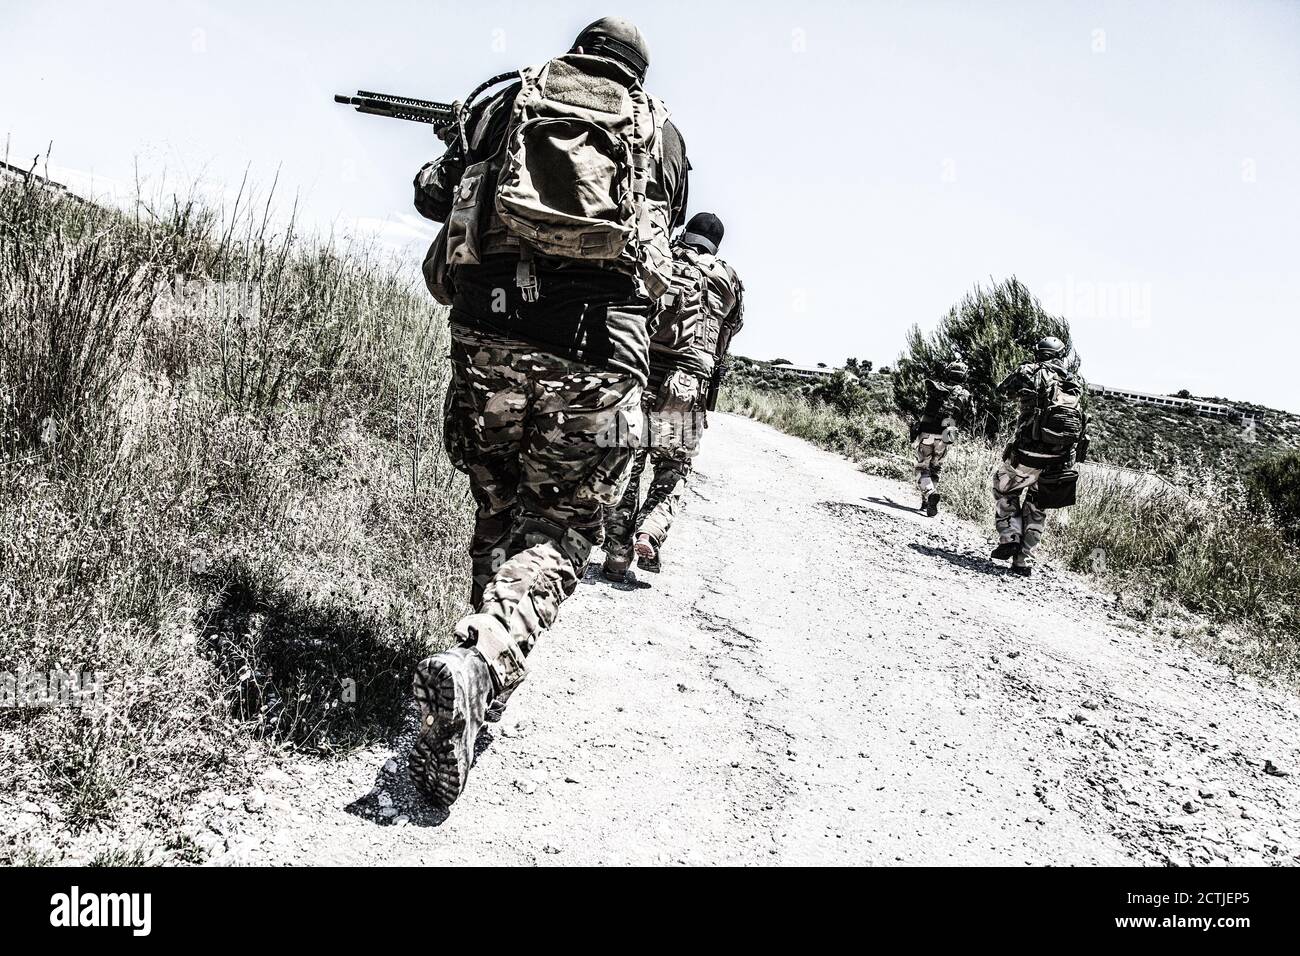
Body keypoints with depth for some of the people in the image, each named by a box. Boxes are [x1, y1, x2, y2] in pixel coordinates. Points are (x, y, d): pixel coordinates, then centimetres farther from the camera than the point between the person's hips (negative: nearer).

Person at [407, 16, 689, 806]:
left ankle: (489, 668, 24)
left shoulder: (505, 101, 17)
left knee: (498, 513, 21)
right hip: (596, 354, -1)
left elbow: (431, 194, 17)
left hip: (490, 336, 2)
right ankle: (481, 662, -21)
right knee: (559, 533, 4)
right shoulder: (661, 129, 17)